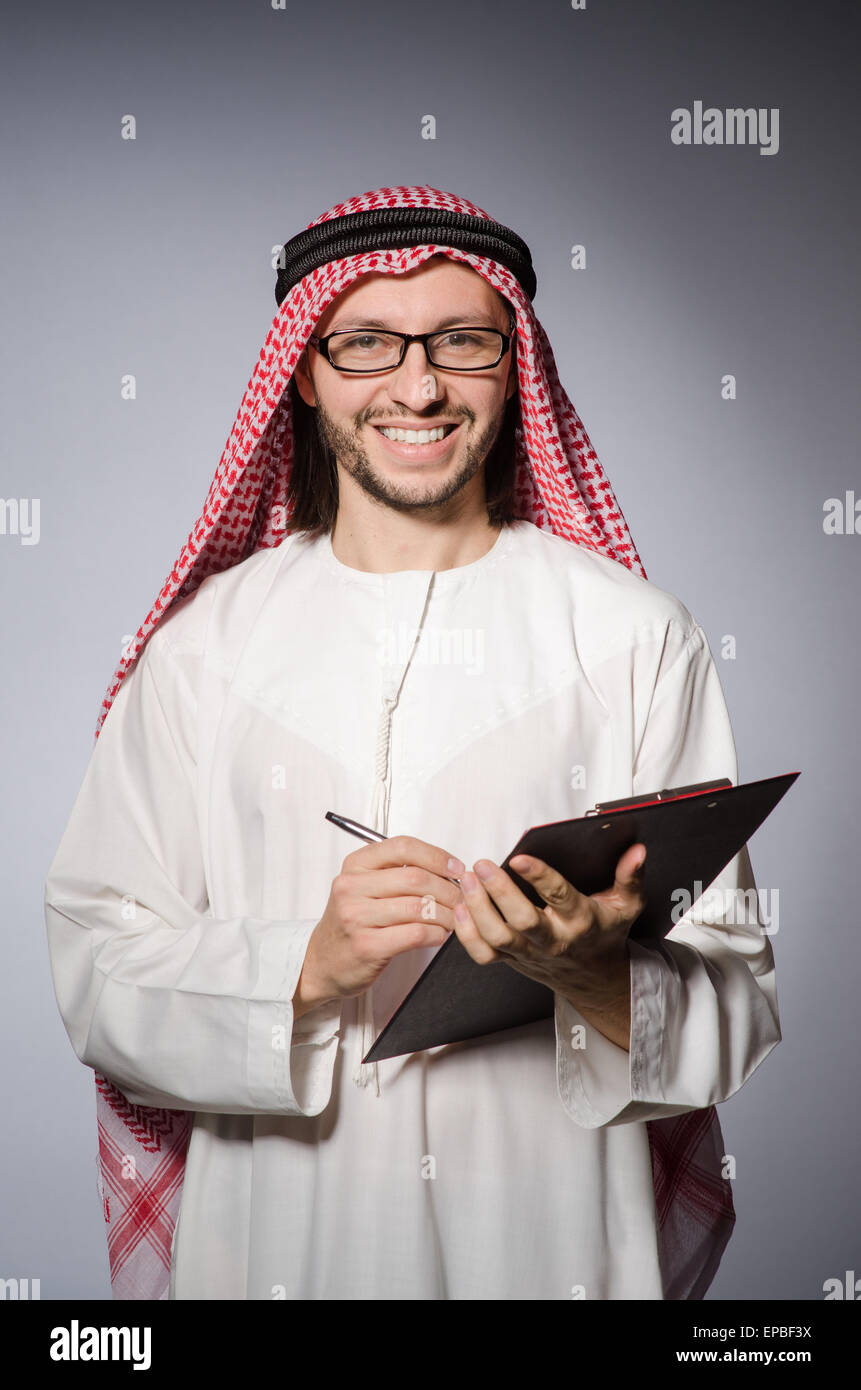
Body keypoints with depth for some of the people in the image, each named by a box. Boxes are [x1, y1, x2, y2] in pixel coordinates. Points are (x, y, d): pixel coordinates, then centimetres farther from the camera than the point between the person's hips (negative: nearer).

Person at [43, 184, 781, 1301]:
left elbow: (738, 1010, -5)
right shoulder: (205, 643, -2)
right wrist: (306, 968, -21)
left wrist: (596, 974, -24)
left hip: (555, 1245, 0)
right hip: (275, 1241, 1)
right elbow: (100, 976, -5)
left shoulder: (637, 637, -6)